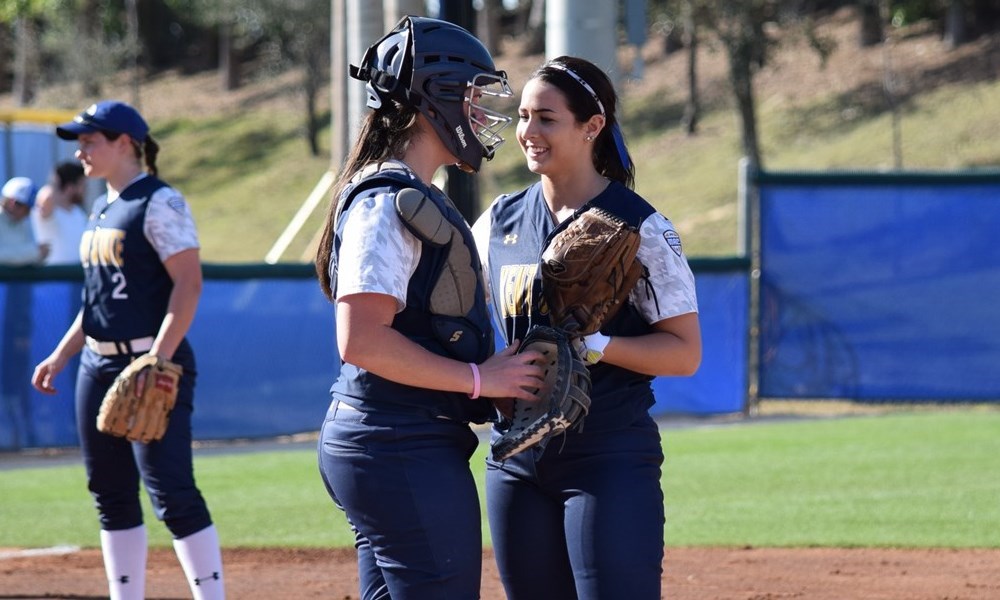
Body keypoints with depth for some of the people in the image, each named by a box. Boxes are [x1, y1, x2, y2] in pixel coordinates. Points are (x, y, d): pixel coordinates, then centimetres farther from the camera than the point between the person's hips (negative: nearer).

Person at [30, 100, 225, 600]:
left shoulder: (159, 203, -11)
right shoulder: (101, 210, 16)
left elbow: (188, 284, -18)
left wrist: (157, 363, -25)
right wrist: (60, 356, 17)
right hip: (99, 366, 9)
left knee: (171, 490, -13)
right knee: (110, 493, 10)